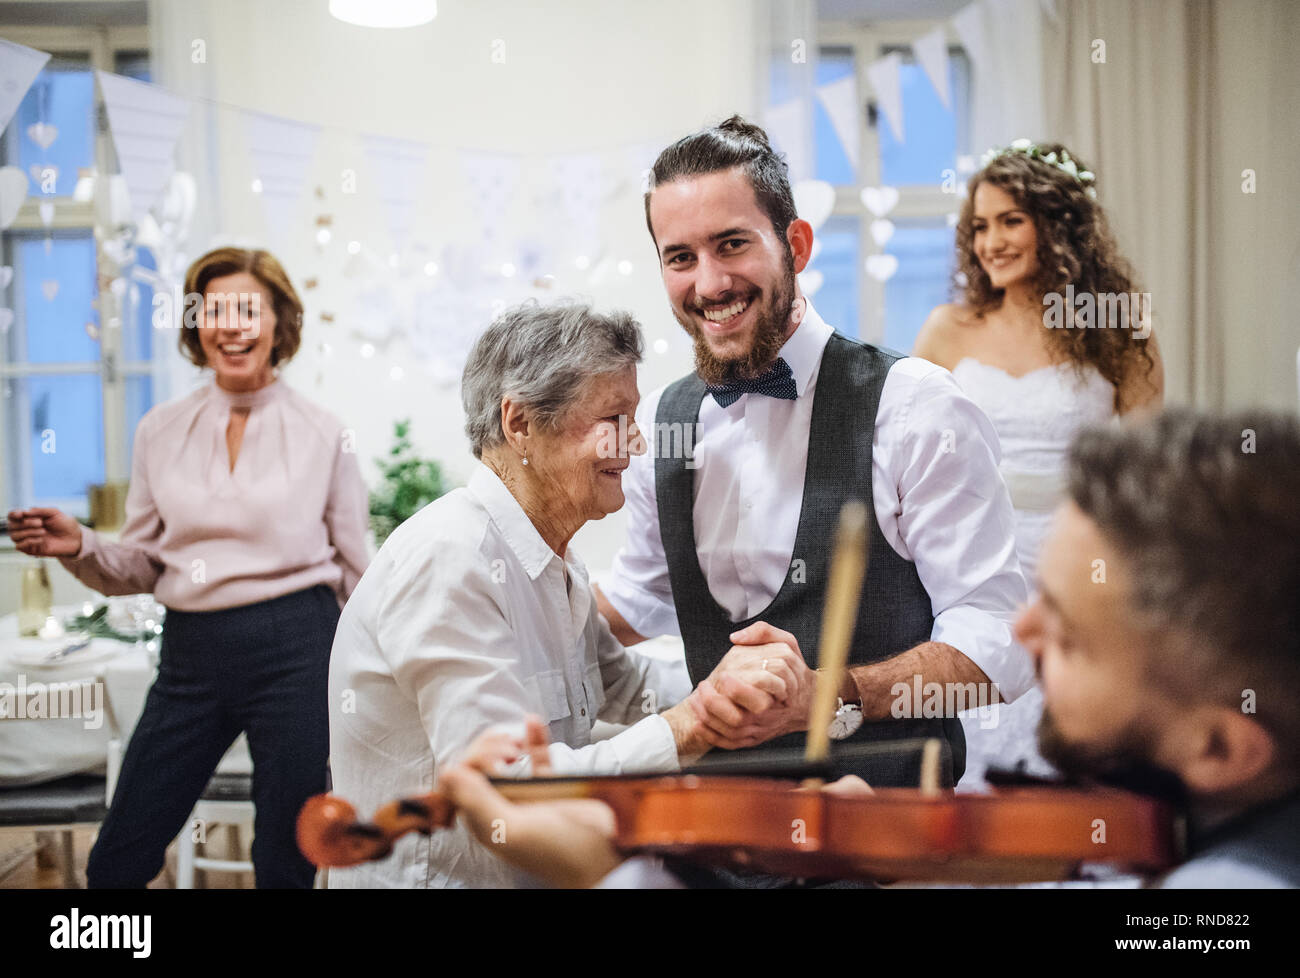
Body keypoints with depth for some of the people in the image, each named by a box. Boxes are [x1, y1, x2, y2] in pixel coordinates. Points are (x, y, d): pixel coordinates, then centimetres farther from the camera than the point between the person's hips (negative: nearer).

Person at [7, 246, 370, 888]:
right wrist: (80, 547, -9)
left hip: (294, 647, -2)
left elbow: (355, 570, 5)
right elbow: (144, 566, 11)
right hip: (191, 656, 3)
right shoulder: (161, 431, 6)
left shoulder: (322, 433, 0)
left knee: (285, 865, 9)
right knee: (114, 866, 9)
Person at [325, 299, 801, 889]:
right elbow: (505, 796, -27)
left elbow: (615, 681, 23)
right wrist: (692, 723, -25)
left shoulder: (553, 561, 9)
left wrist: (730, 680, 5)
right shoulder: (448, 559, -22)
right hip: (438, 874, -9)